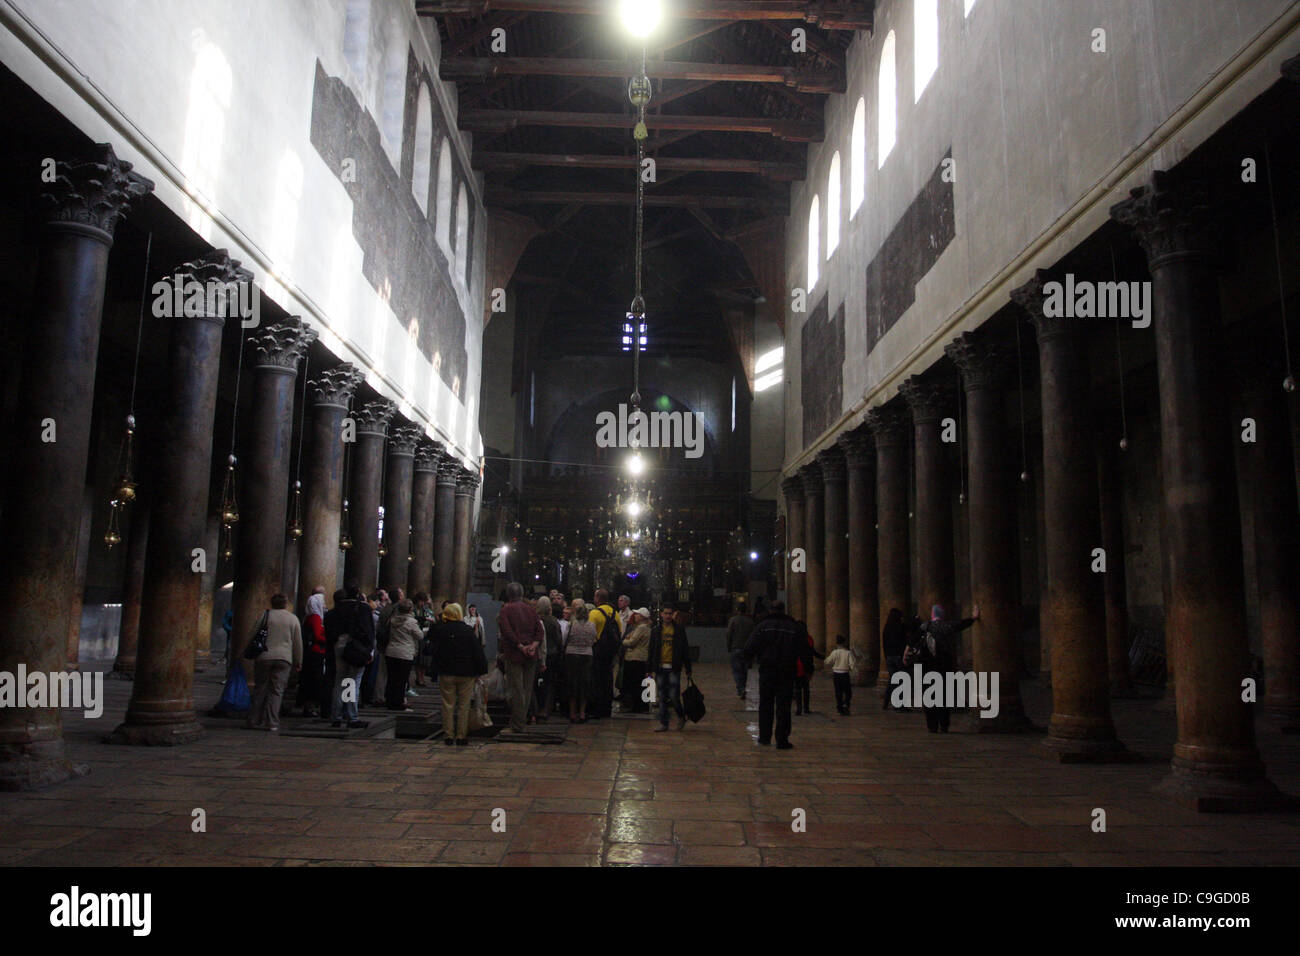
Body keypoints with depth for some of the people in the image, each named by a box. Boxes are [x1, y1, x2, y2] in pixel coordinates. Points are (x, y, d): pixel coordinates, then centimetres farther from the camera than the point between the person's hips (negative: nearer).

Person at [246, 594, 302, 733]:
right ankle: (272, 723, -7)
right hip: (283, 658, -1)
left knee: (261, 689, 9)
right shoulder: (293, 618, 8)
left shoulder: (265, 616, 7)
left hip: (264, 657, 1)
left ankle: (255, 721, 10)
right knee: (276, 691, -1)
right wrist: (298, 662, 14)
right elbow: (298, 642, 8)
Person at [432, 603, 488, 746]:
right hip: (466, 674, 0)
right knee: (464, 706, 5)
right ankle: (462, 737, 5)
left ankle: (448, 736, 8)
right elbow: (478, 652, -3)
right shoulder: (468, 631, -4)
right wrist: (480, 670, 1)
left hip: (446, 674, 1)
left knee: (448, 706, 7)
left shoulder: (439, 630, -2)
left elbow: (435, 652, 9)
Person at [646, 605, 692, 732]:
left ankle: (681, 717, 20)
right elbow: (651, 649, 12)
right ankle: (663, 723, 14)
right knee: (662, 697, 6)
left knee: (674, 696, -6)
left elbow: (685, 649, 5)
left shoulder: (679, 630, 2)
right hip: (660, 668, 3)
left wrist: (688, 669, 3)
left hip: (674, 668, -3)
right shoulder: (655, 630, 8)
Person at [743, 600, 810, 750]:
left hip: (767, 670, 0)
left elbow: (749, 648, -6)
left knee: (765, 704, 12)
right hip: (787, 672, 0)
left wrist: (753, 658, 14)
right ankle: (782, 740, 0)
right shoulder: (796, 628, 3)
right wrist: (809, 669, 14)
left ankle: (764, 737, 14)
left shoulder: (762, 626, -1)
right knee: (783, 706, 2)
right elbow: (805, 652, 3)